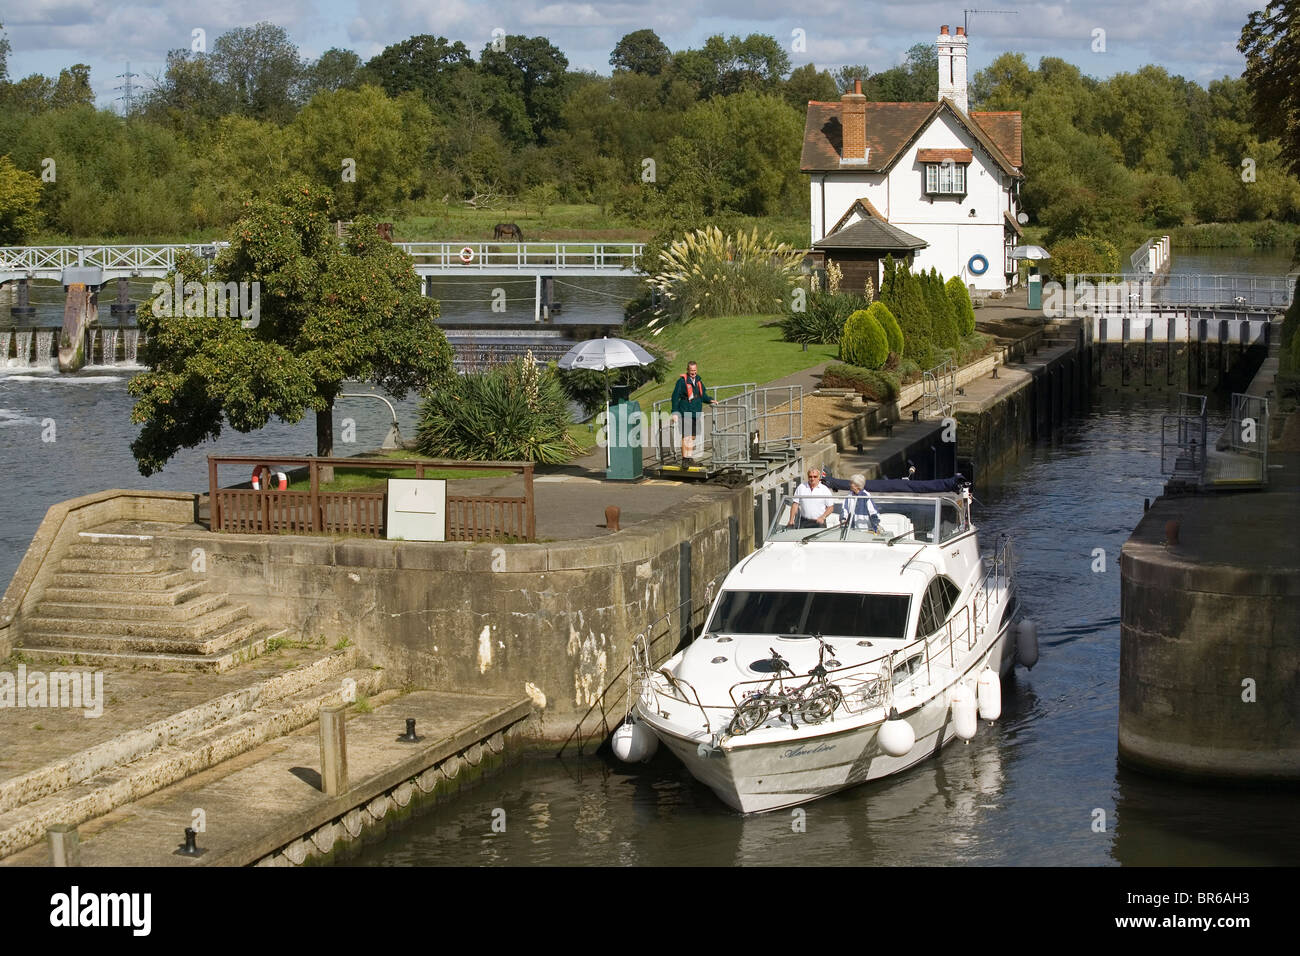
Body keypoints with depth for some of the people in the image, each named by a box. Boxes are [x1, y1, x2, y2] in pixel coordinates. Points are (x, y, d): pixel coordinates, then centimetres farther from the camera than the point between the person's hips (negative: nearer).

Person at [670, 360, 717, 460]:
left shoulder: (698, 380, 11)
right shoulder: (682, 381, -10)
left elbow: (703, 395, 23)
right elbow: (675, 397, -8)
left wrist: (710, 400, 5)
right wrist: (675, 412, -12)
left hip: (696, 413, 7)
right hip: (686, 413, -7)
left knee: (693, 437, 12)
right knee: (686, 437, -9)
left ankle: (690, 458, 21)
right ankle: (684, 458, -5)